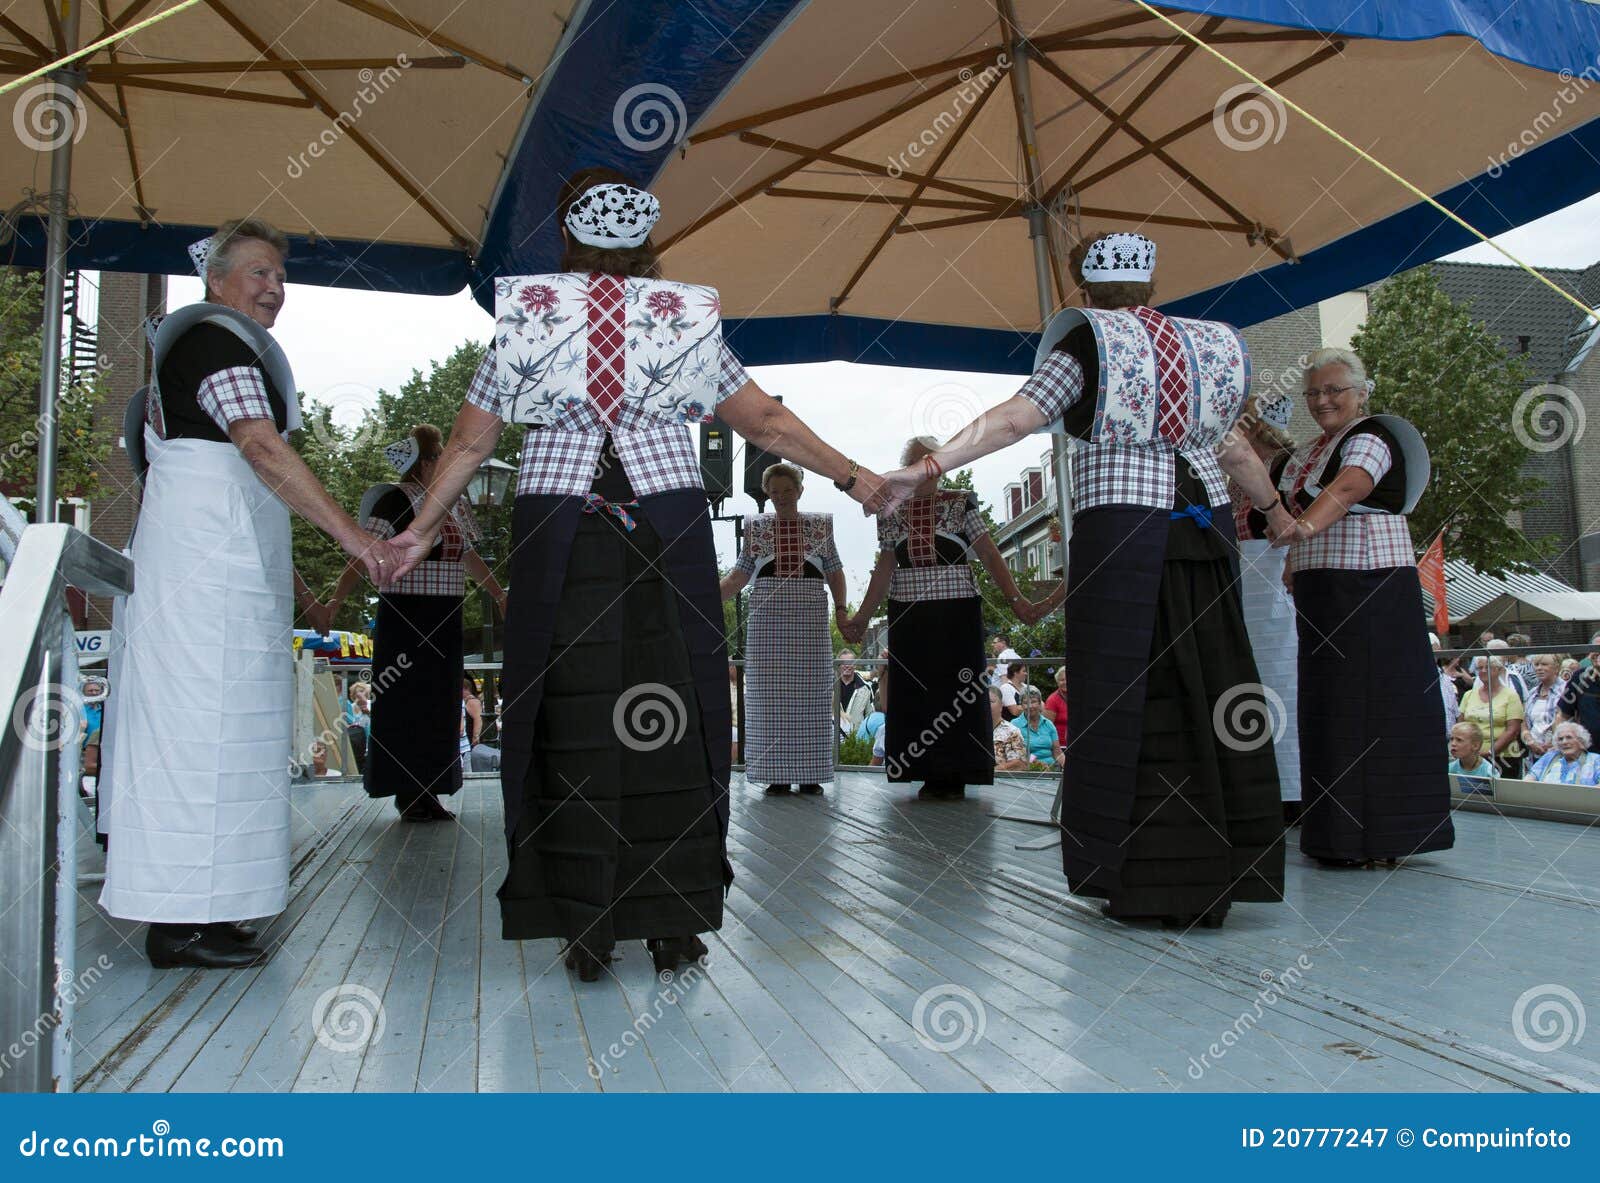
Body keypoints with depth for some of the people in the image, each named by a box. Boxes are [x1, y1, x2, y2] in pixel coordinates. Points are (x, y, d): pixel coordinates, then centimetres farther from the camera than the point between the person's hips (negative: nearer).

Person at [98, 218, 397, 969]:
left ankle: (180, 909, 15)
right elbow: (262, 450, -23)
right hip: (208, 558, -10)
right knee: (202, 722, -10)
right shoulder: (219, 342, -8)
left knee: (190, 727, 9)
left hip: (221, 559, 11)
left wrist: (278, 570, 24)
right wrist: (348, 533, -30)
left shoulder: (195, 344, 25)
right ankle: (181, 923, -6)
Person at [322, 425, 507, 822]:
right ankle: (407, 795, 7)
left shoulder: (451, 503, 12)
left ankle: (428, 792, 18)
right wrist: (336, 600, -27)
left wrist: (500, 596, 27)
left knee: (439, 705, 9)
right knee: (405, 703, -1)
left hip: (445, 619, 7)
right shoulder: (398, 500, -9)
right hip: (406, 615, -7)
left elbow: (469, 557, 23)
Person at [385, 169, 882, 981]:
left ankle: (585, 928, 6)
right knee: (670, 718, 6)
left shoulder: (529, 315, 6)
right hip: (668, 539, 0)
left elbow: (471, 440, 8)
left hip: (556, 542, 0)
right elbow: (765, 422, 6)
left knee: (572, 721, 3)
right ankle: (675, 921, 10)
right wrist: (852, 478, 15)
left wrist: (425, 525, 20)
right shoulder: (687, 318, 6)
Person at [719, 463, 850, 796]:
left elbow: (835, 573, 11)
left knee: (810, 695, 1)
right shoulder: (756, 526, 9)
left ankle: (809, 775, 8)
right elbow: (739, 576, 8)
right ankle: (777, 775, 5)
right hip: (767, 622, 0)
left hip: (811, 623, 0)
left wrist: (841, 611, -1)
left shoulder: (820, 525, 9)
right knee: (769, 696, -2)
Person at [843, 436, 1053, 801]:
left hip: (956, 610, -3)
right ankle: (932, 775, 9)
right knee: (916, 692, 2)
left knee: (957, 690, -2)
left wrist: (1016, 599, -16)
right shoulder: (892, 512, 10)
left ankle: (955, 775, 5)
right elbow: (884, 569, 9)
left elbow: (990, 555, -4)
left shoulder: (960, 504, 2)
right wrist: (862, 616, 3)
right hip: (908, 615, 3)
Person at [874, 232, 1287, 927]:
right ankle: (1213, 879, 14)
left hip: (1120, 533, -5)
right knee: (1209, 694, 8)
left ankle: (1142, 882, 3)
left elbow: (1013, 419, -13)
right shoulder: (1205, 344, 15)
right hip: (1206, 533, 5)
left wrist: (927, 465, -14)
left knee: (1121, 697, 0)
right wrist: (1278, 513, 39)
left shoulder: (1087, 343, 0)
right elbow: (1234, 450, 23)